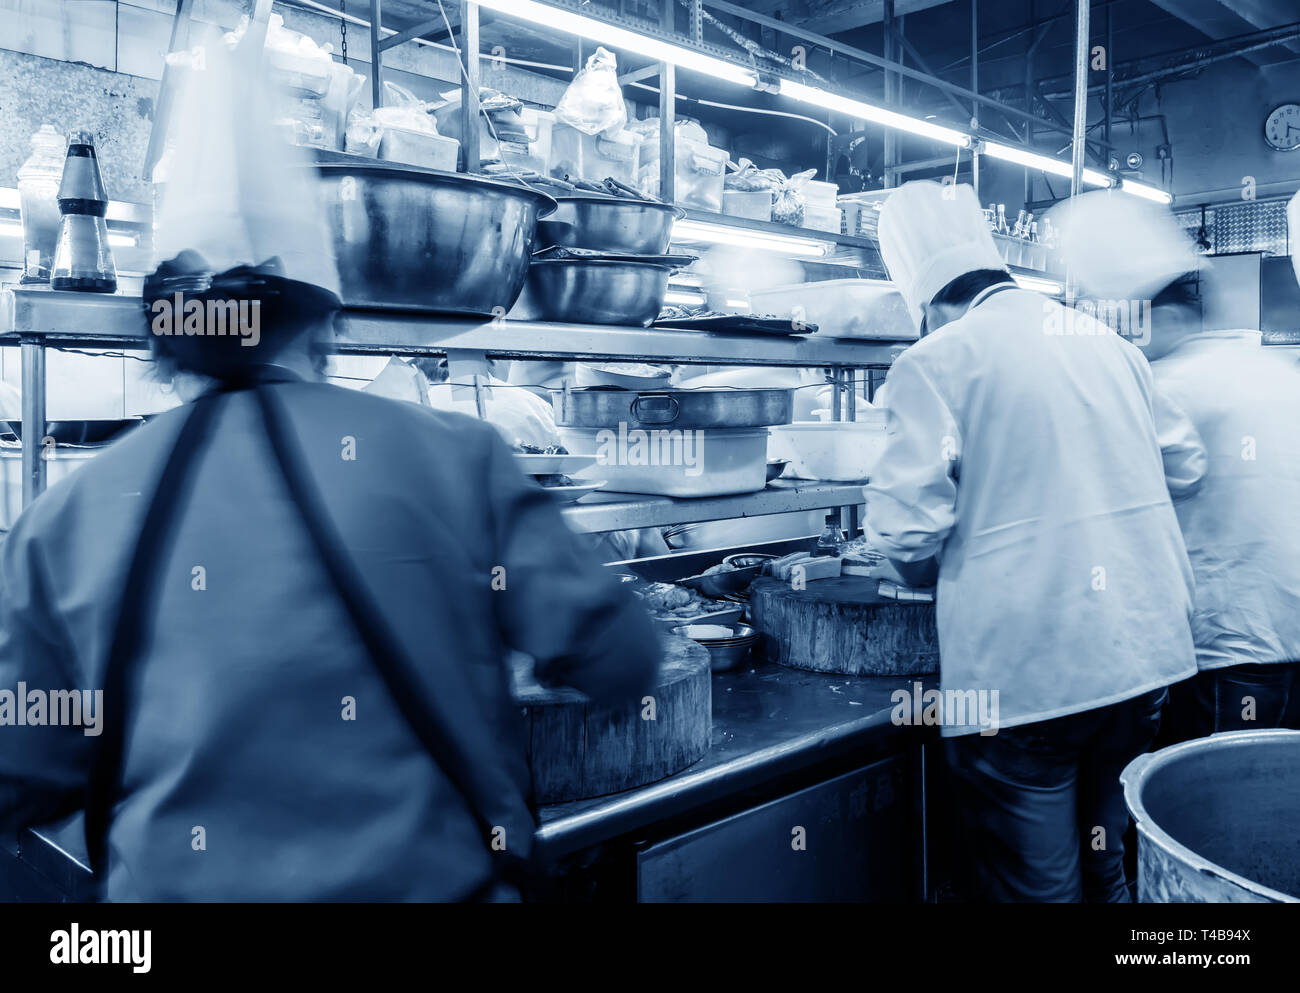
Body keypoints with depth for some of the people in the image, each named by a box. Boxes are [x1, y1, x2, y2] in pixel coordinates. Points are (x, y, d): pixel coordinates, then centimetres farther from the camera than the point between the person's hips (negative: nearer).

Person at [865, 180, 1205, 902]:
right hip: (1146, 651, 7)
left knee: (1038, 883, 7)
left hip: (1024, 674, -7)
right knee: (1108, 869, 22)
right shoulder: (1111, 345, 10)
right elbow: (1184, 468, 20)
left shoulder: (937, 361, -10)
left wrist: (933, 572, 6)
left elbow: (905, 533, -15)